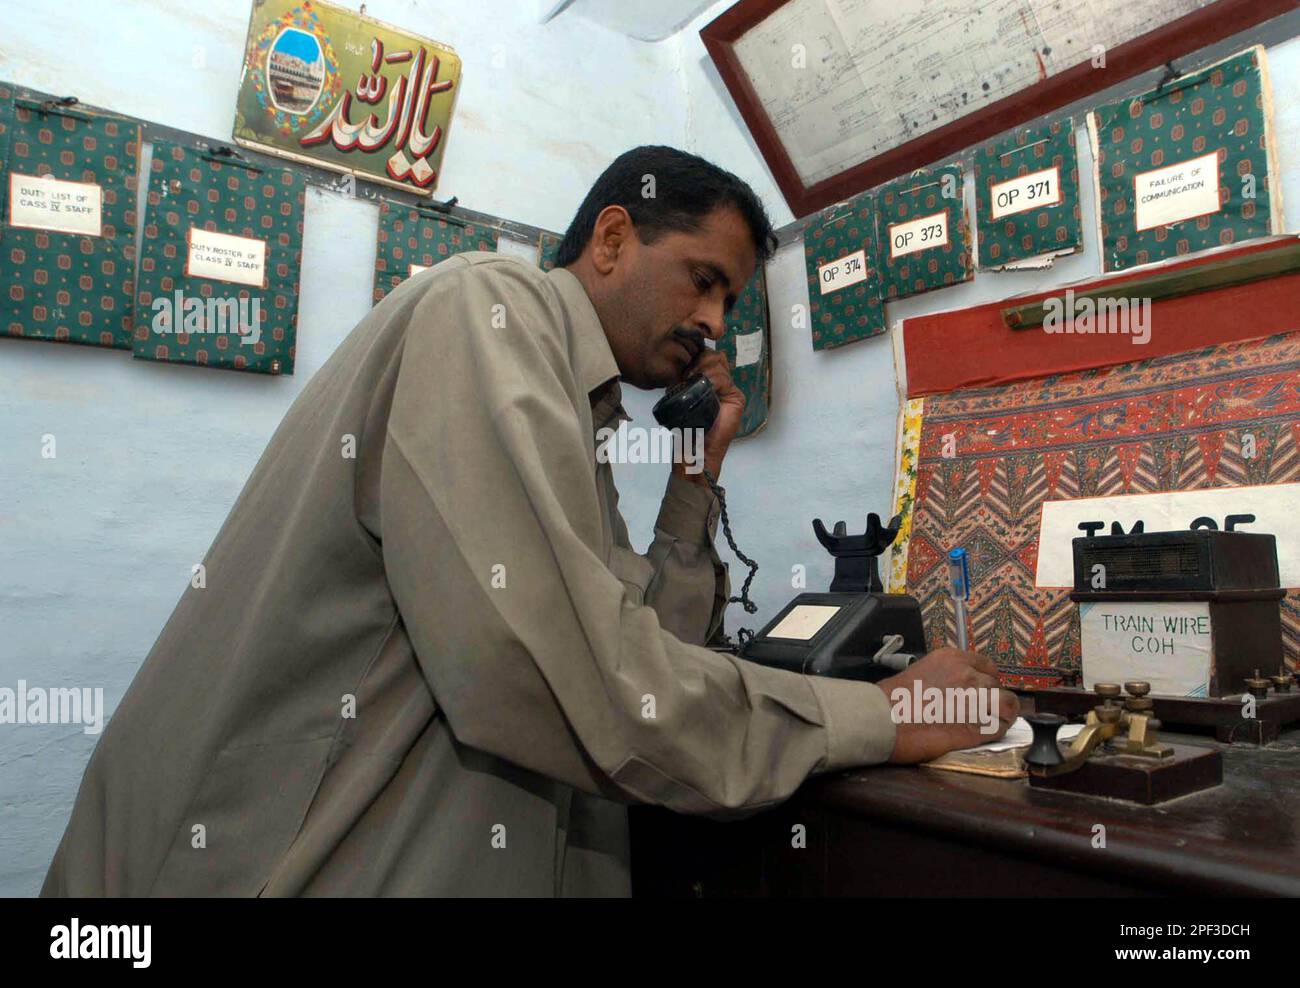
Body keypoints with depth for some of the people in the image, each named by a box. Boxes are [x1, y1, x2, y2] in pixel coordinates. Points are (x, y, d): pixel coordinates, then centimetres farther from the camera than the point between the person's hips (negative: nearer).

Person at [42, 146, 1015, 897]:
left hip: (460, 845, 8)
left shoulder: (580, 421, 13)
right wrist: (881, 715, -14)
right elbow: (573, 681, -24)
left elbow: (644, 657, 14)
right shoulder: (488, 304, -12)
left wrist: (698, 480, 7)